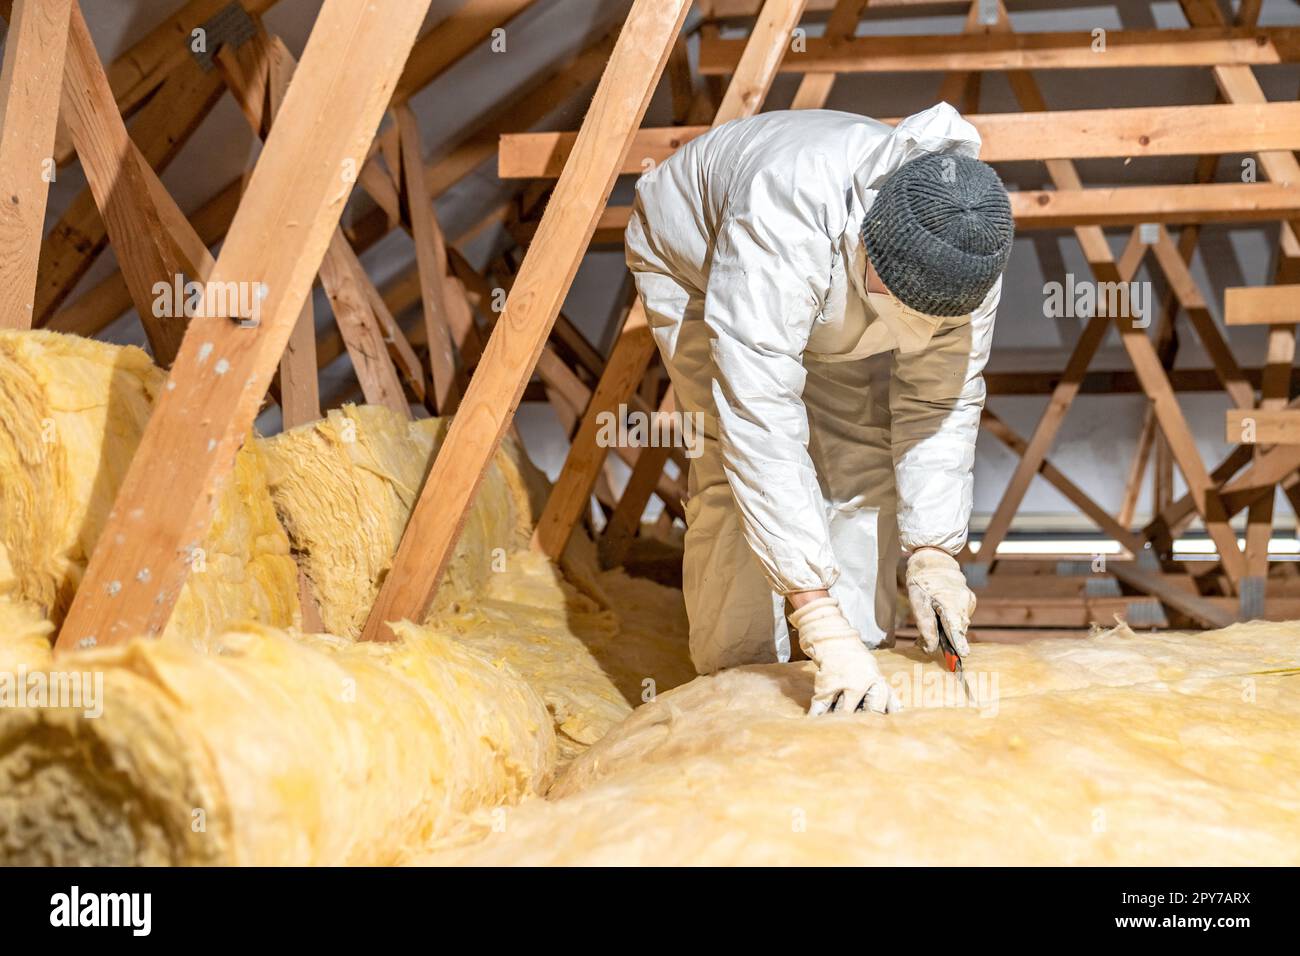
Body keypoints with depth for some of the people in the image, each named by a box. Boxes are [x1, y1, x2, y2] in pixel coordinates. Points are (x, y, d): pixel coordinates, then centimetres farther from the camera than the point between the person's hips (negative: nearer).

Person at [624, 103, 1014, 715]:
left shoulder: (968, 244, -31)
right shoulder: (781, 225, -48)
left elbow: (942, 403, -18)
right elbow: (761, 426, -51)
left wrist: (933, 553, -26)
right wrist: (823, 624, -52)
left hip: (834, 305, 5)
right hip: (692, 262, -4)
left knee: (865, 459, -8)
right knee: (741, 467, -19)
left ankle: (862, 673, 4)